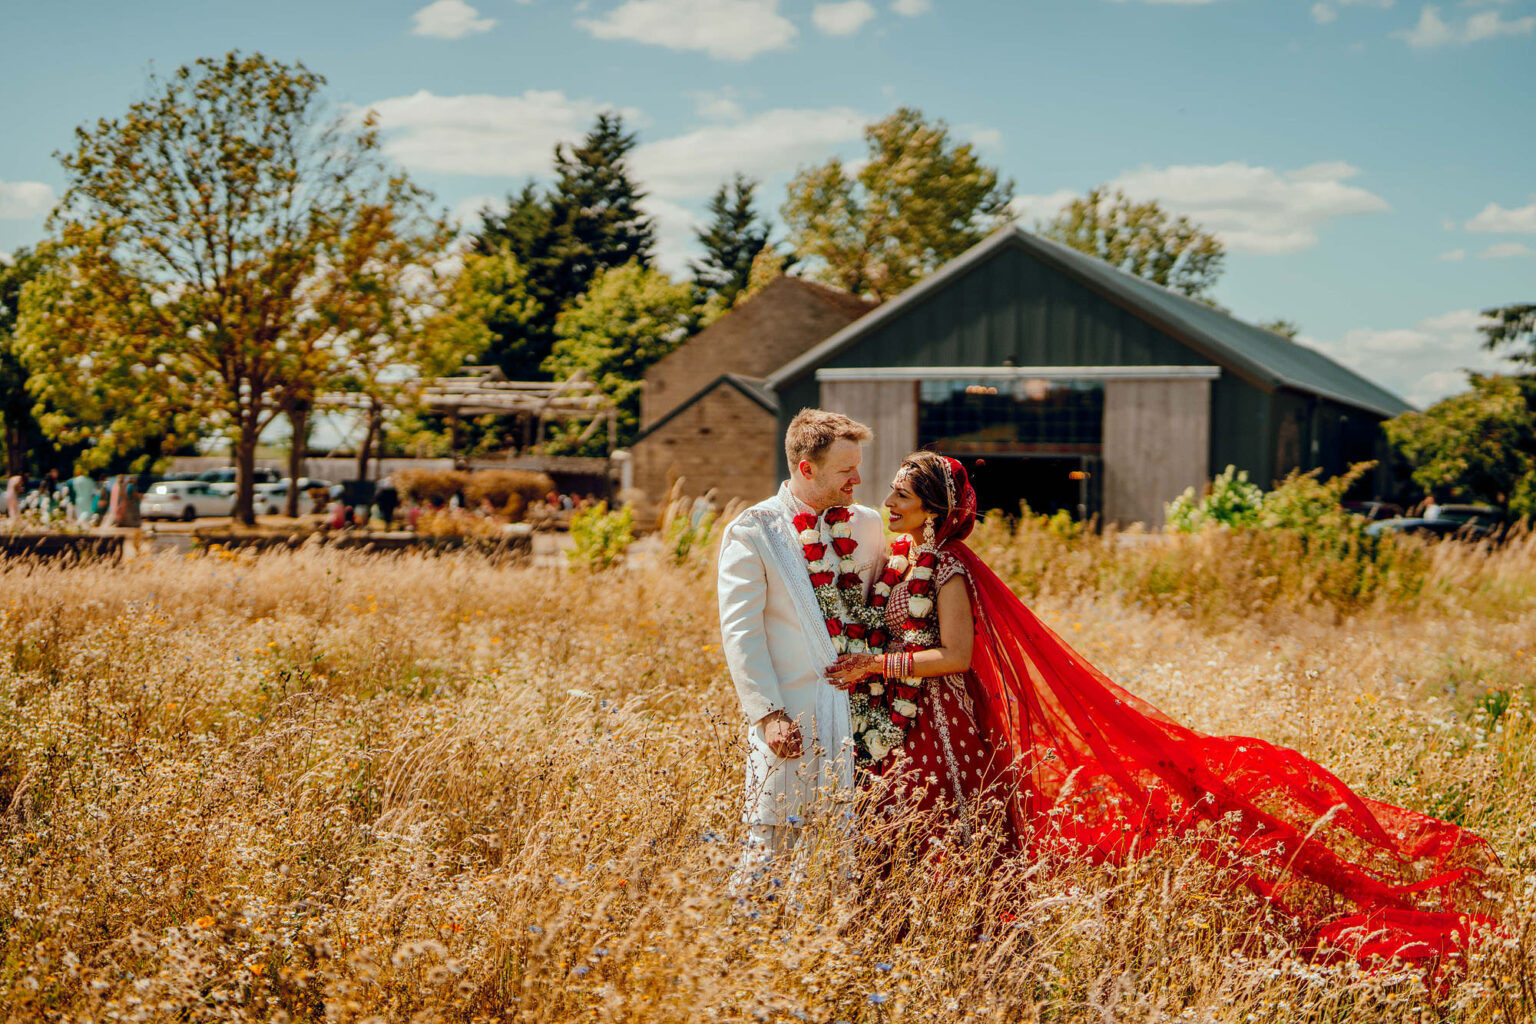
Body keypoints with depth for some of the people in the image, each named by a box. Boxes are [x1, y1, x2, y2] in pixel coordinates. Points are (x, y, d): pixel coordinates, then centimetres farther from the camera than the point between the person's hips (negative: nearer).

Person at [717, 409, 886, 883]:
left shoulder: (866, 525, 10)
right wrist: (768, 713, -14)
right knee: (773, 841, -2)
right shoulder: (752, 532, -5)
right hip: (792, 712, -4)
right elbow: (740, 633, -7)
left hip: (860, 706, 4)